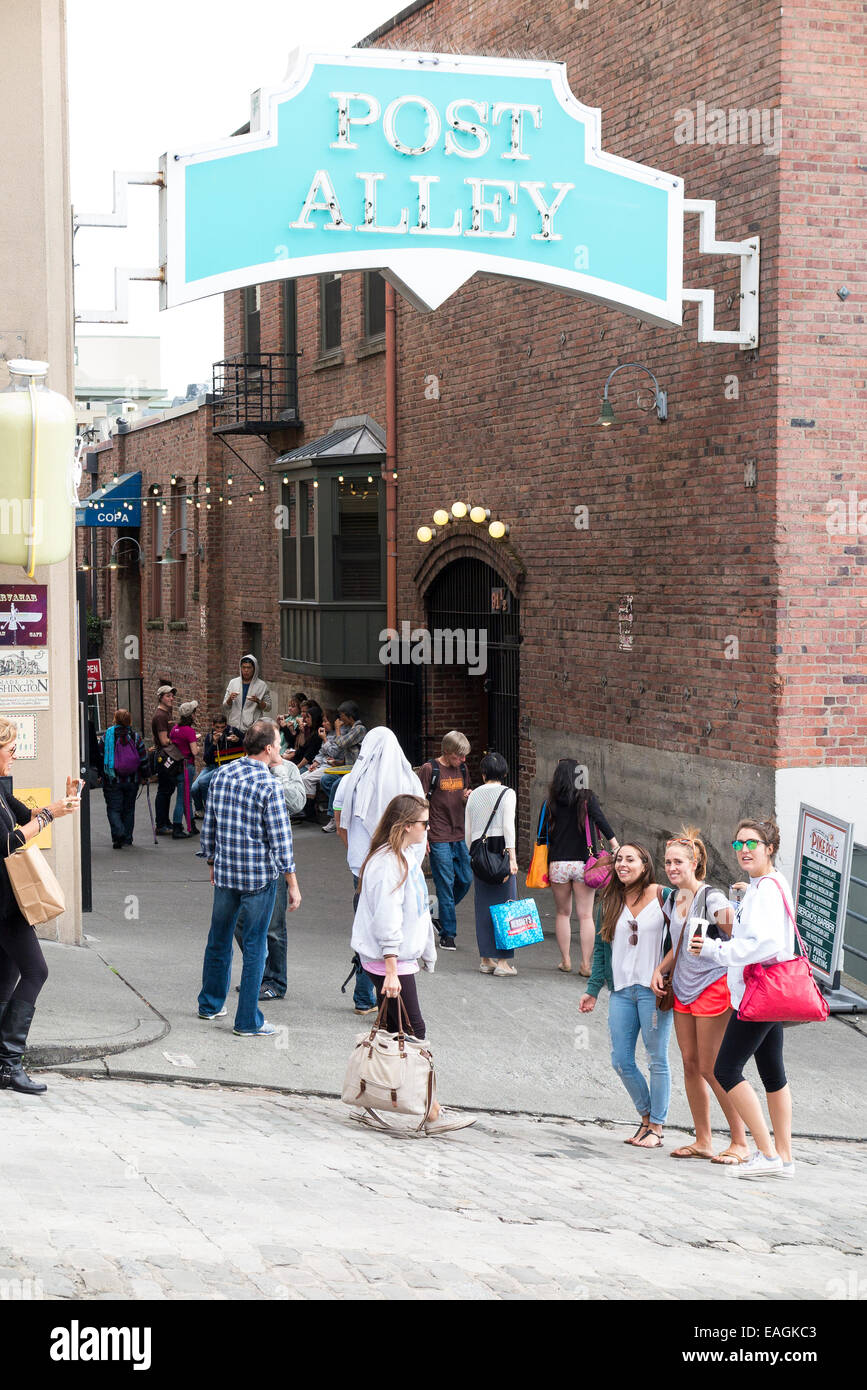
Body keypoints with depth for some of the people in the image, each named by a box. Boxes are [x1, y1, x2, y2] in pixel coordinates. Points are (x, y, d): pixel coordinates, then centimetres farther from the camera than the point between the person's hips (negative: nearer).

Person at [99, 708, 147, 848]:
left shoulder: (108, 735, -5)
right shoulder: (136, 737, -1)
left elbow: (101, 756, -1)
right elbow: (143, 758, 0)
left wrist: (100, 774, 10)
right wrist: (144, 775, 12)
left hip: (112, 780, -2)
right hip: (132, 780, 2)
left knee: (113, 809, 2)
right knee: (128, 808, 15)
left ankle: (118, 833, -19)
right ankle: (127, 838, 19)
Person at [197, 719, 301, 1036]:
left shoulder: (221, 775, 3)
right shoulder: (269, 785, -16)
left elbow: (208, 826, 11)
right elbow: (280, 839, -15)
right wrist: (292, 884, -9)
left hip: (224, 871, 6)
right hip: (260, 876, -6)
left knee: (219, 938, 20)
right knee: (254, 946, 2)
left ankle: (211, 1004, 35)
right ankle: (248, 1020, 6)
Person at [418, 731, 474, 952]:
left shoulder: (462, 769, 11)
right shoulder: (429, 769, -8)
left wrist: (468, 797, -1)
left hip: (460, 836, 6)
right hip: (439, 838, -6)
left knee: (466, 879, 8)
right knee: (445, 884, -4)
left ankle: (440, 915, 29)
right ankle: (448, 934, 3)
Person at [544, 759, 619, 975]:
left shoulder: (551, 803, 1)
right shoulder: (587, 798, -3)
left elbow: (544, 836, 3)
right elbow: (600, 820, -18)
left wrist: (544, 866, 10)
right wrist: (615, 844, -23)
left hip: (558, 864, 1)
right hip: (583, 864, -1)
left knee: (563, 914, 15)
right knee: (585, 915, 3)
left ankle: (565, 961, 17)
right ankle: (586, 964, 1)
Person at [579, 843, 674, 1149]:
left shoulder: (663, 896, -4)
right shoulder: (611, 902, 10)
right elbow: (602, 947, 15)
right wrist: (593, 990, 11)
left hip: (654, 989, -5)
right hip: (622, 990, 5)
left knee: (657, 1059, 1)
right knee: (621, 1061, 5)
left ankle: (656, 1128, 11)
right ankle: (646, 1117, 23)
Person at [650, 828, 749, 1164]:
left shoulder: (712, 899, -13)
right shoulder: (673, 901, 10)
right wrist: (660, 970, 8)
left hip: (713, 988, -8)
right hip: (683, 991, 8)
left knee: (711, 1069, -7)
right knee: (690, 1065, 7)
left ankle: (740, 1143, 2)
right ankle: (703, 1141, 16)